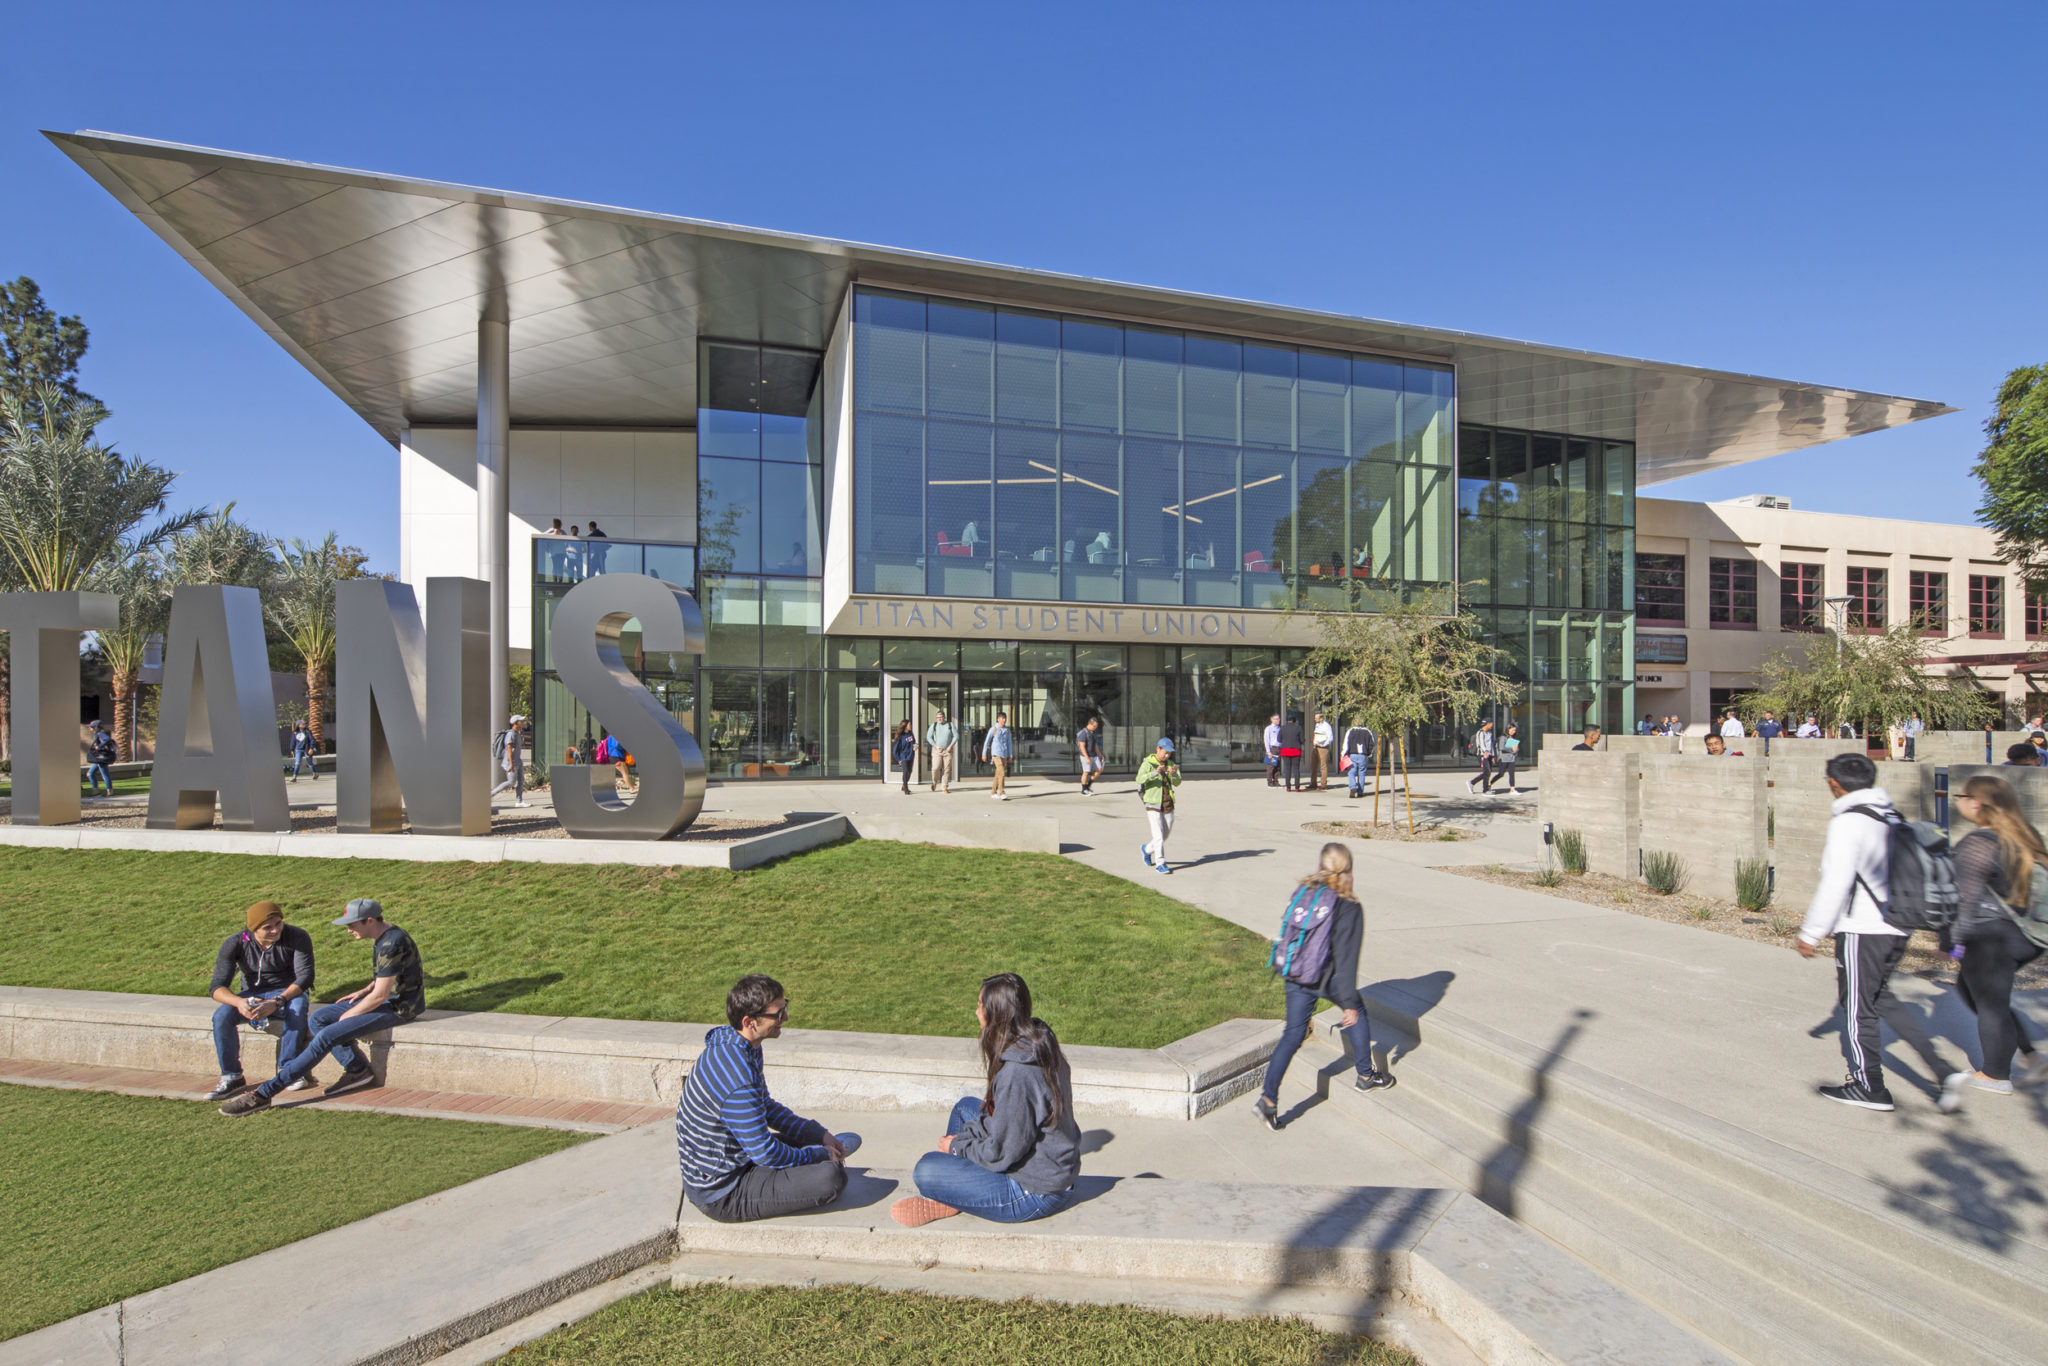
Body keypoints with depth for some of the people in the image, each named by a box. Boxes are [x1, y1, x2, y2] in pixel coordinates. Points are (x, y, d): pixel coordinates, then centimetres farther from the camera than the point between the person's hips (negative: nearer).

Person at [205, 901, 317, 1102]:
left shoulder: (297, 937, -19)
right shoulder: (234, 944, -14)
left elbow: (305, 977, -22)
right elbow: (218, 988, -14)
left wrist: (277, 1002, -37)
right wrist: (239, 1002, -36)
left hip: (288, 992, -2)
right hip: (253, 994, 3)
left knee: (298, 1007, -36)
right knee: (221, 1016, -26)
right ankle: (231, 1077, -12)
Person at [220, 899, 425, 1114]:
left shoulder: (391, 944, -26)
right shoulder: (381, 935, 7)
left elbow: (380, 995, -23)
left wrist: (349, 1015, -8)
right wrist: (364, 991, 9)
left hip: (400, 1007, -10)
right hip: (387, 997, 10)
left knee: (327, 1037, -16)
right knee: (318, 1020, 6)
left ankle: (263, 1094, -7)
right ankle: (357, 1071, 3)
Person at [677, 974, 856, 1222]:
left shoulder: (730, 1044, -1)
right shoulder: (737, 1082, -32)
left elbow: (767, 1107, 12)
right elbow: (766, 1154, -24)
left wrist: (820, 1135, 5)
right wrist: (820, 1155, -9)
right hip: (722, 1197, -9)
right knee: (831, 1176, -25)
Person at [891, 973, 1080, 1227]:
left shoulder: (1017, 1072, -30)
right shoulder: (1038, 1043, -1)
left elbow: (1001, 1154, -23)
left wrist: (958, 1146, -6)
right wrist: (962, 1139, 3)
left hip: (1036, 1194, -10)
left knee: (925, 1170, -15)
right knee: (966, 1107, 20)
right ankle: (943, 1200, 21)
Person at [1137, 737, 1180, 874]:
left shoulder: (1170, 764, 9)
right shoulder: (1148, 763, -7)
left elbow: (1177, 783, -1)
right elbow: (1140, 779, -24)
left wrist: (1174, 774, -23)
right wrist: (1155, 773, -40)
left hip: (1168, 805, 6)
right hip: (1153, 805, -6)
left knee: (1166, 835, 14)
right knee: (1158, 836, -10)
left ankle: (1147, 849, 37)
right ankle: (1160, 863, -2)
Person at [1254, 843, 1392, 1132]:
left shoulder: (1301, 891, 1)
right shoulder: (1349, 907, -13)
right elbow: (1347, 958, -14)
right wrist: (1349, 1002, -9)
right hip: (1325, 979, -4)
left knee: (1293, 1034, 11)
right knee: (1358, 1013, 25)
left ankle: (1268, 1098, 5)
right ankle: (1366, 1075, 37)